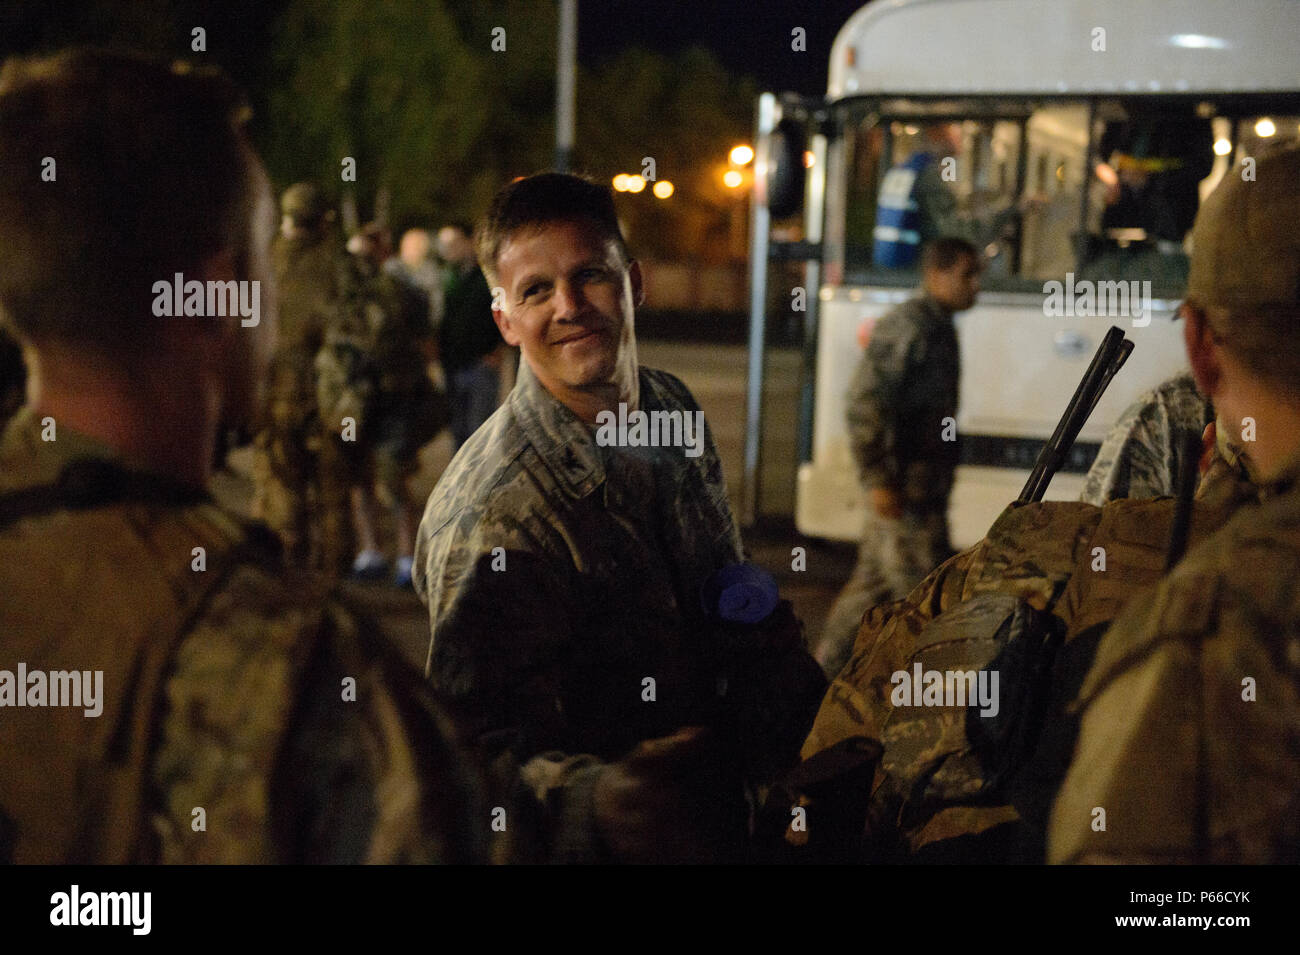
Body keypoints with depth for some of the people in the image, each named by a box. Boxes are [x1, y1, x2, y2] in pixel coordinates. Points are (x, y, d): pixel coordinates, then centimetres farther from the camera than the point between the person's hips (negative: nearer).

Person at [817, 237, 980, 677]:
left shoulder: (939, 328, 15)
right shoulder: (906, 328, -16)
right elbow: (864, 405, -22)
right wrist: (879, 479, -22)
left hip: (925, 487, 10)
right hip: (905, 490, -10)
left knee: (872, 582, 15)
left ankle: (826, 673, 24)